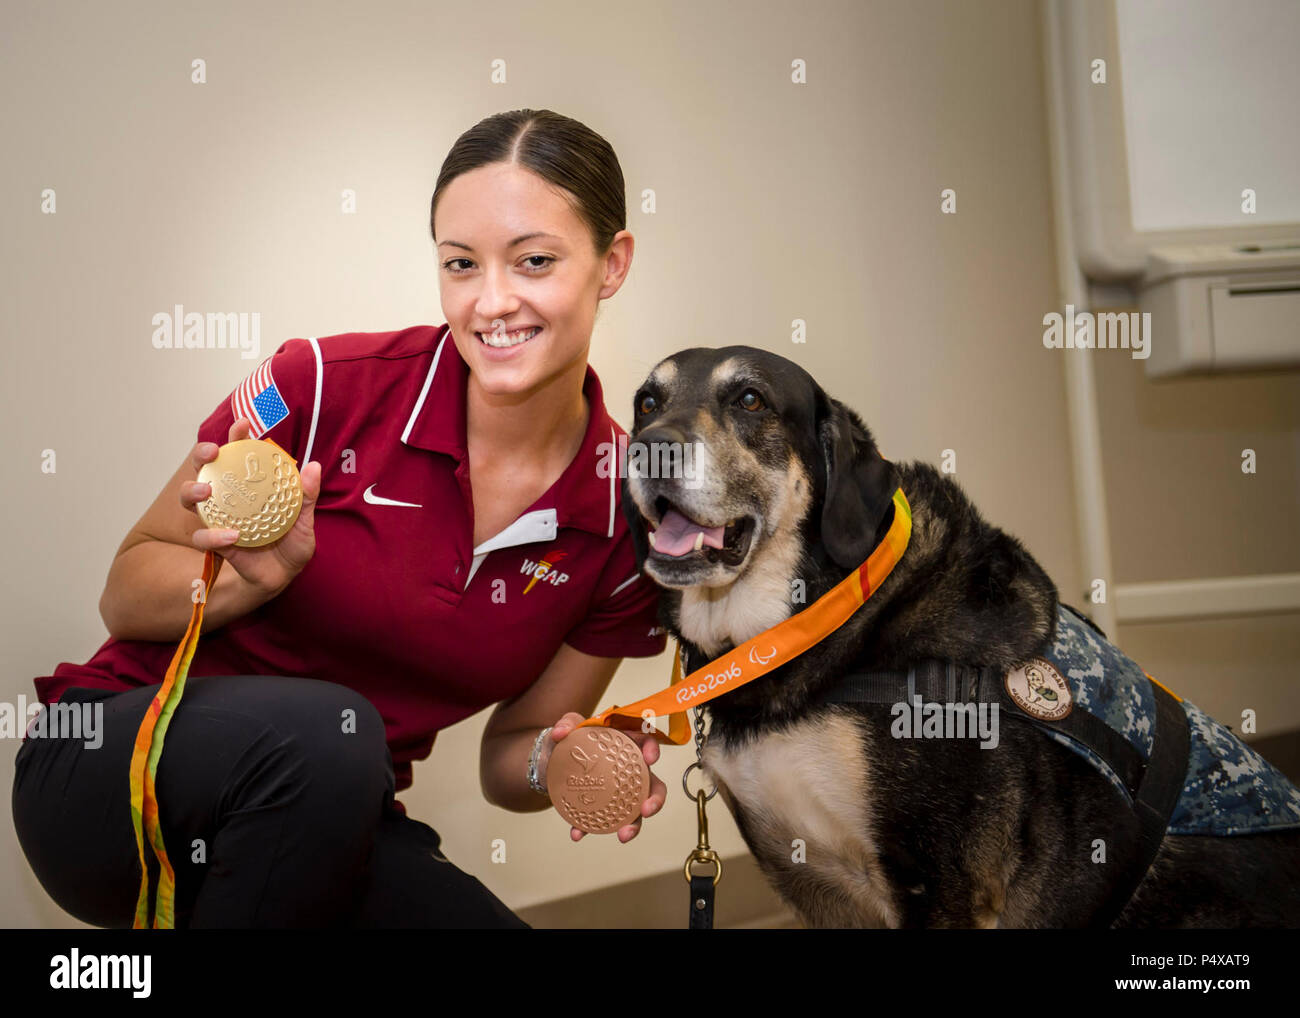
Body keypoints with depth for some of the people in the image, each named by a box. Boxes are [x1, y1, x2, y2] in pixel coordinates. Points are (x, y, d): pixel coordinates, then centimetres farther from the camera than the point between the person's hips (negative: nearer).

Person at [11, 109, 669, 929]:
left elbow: (511, 751, 3)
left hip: (329, 827, 4)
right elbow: (126, 596, -5)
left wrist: (566, 762, -18)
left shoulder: (627, 516, -8)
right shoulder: (329, 386, -17)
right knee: (322, 732, -34)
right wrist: (256, 576, -25)